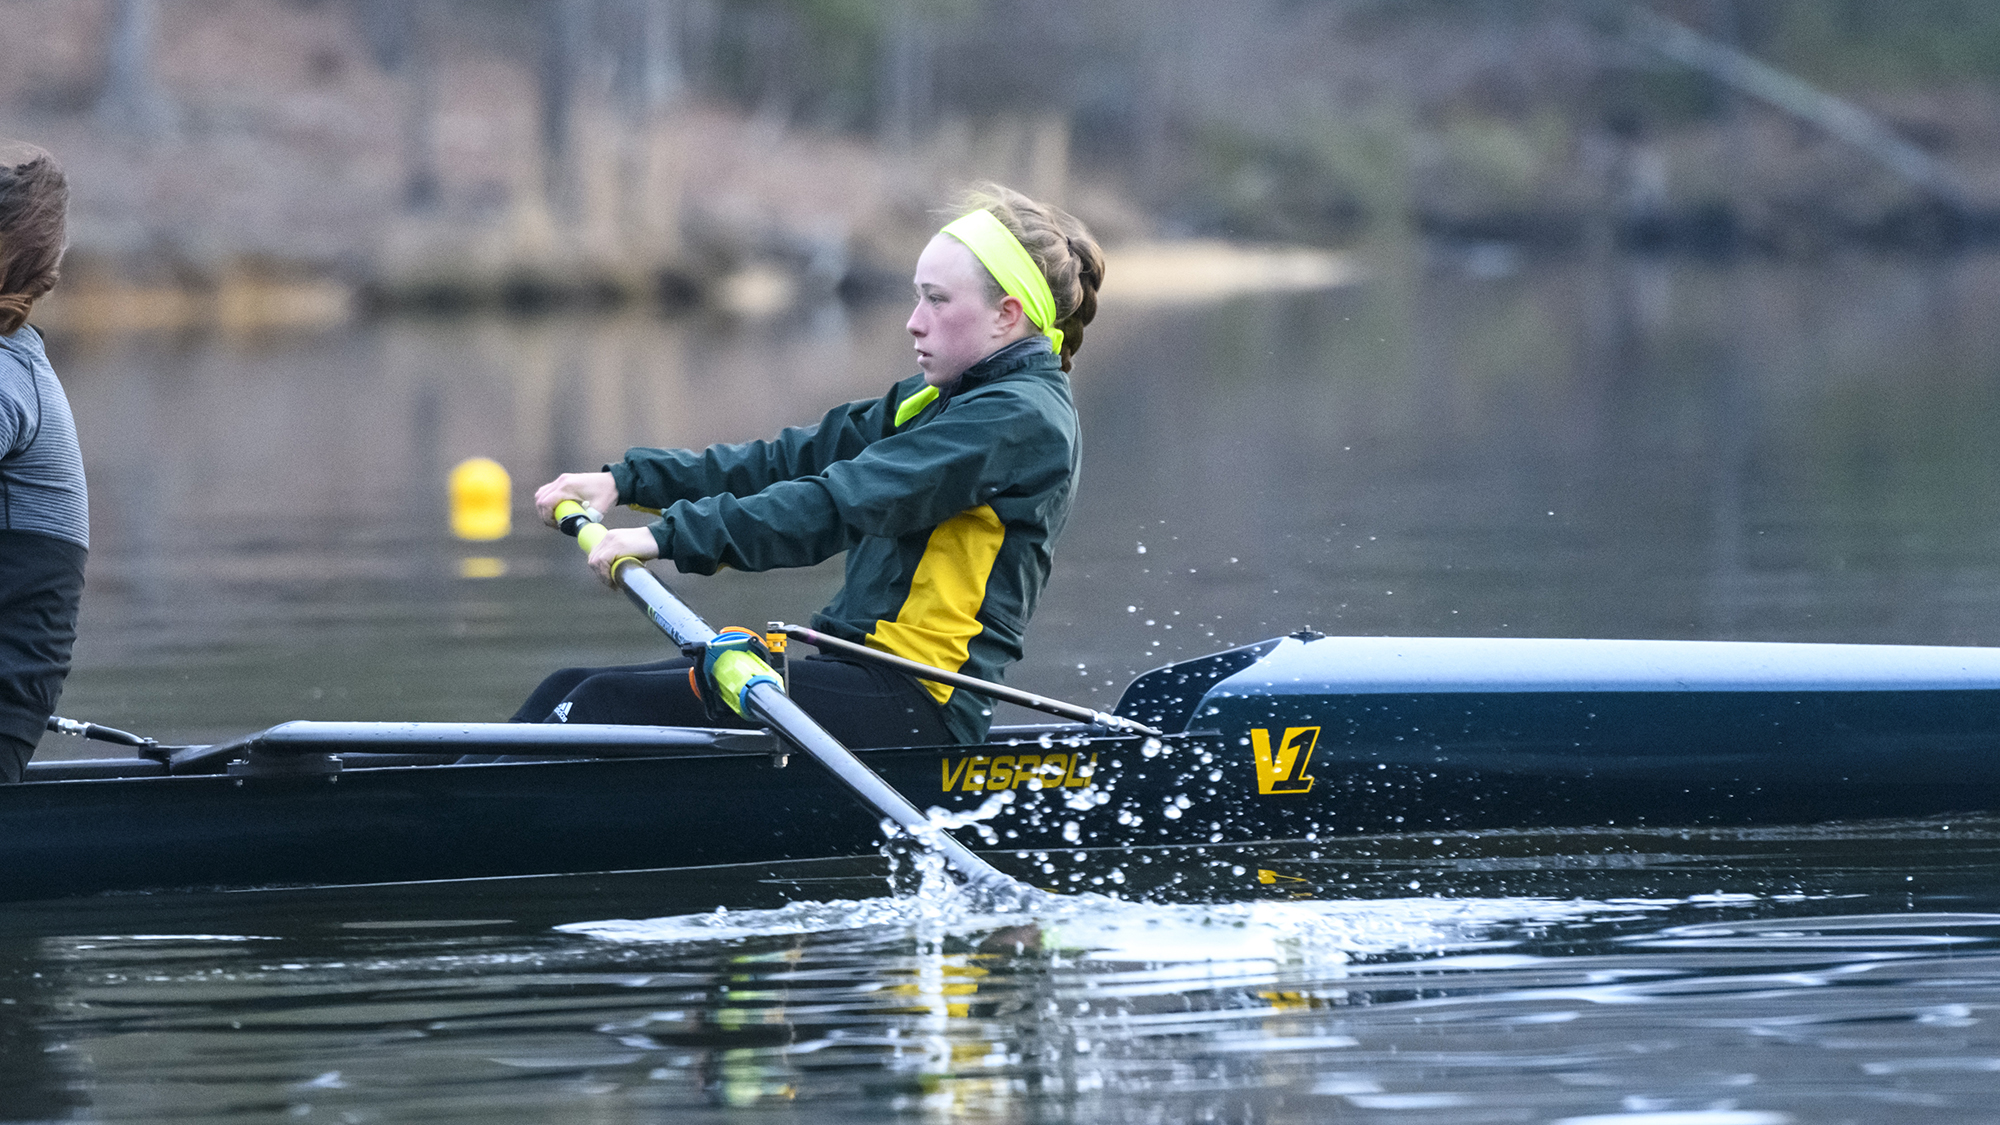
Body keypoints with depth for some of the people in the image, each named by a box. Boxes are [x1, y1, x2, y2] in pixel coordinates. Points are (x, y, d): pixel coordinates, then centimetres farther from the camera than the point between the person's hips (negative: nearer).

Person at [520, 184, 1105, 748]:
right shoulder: (936, 400, 19)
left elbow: (845, 503, -21)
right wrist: (629, 480, 8)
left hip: (917, 705, -9)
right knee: (572, 691, 1)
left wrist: (675, 535, -24)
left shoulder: (1021, 417, -12)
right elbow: (799, 458, 17)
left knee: (609, 705, -18)